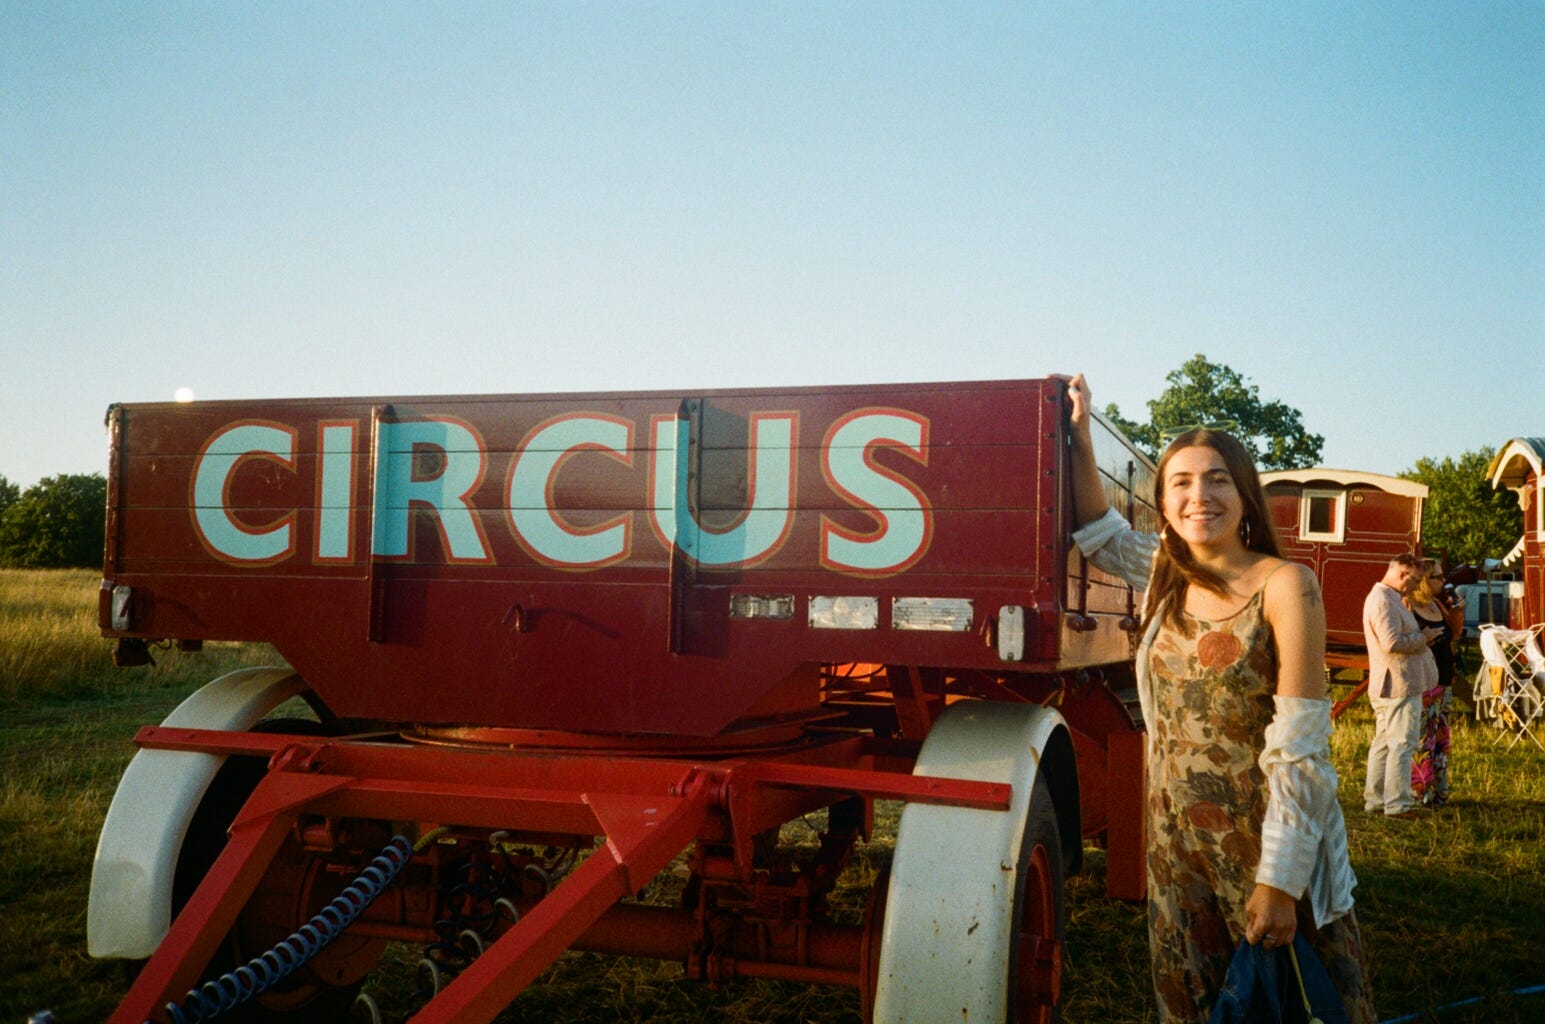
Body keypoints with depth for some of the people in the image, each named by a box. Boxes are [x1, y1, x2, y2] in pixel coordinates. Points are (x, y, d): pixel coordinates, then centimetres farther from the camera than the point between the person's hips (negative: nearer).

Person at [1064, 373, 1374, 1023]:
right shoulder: (1169, 576, 3)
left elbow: (1299, 750, -17)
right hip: (1175, 840, 5)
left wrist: (1279, 880, -19)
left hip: (1265, 840, -5)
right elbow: (1096, 531, 21)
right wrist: (1078, 433, 9)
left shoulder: (1283, 585, -14)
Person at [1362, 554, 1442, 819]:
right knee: (1402, 744, -7)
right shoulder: (1383, 601, -18)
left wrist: (1421, 637, 9)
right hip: (1400, 685, -11)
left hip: (1387, 687, 11)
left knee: (1383, 743, 13)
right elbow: (1392, 642, -26)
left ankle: (1375, 799, 19)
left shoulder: (1387, 598, 17)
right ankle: (1397, 804, -4)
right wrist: (1423, 637, -12)